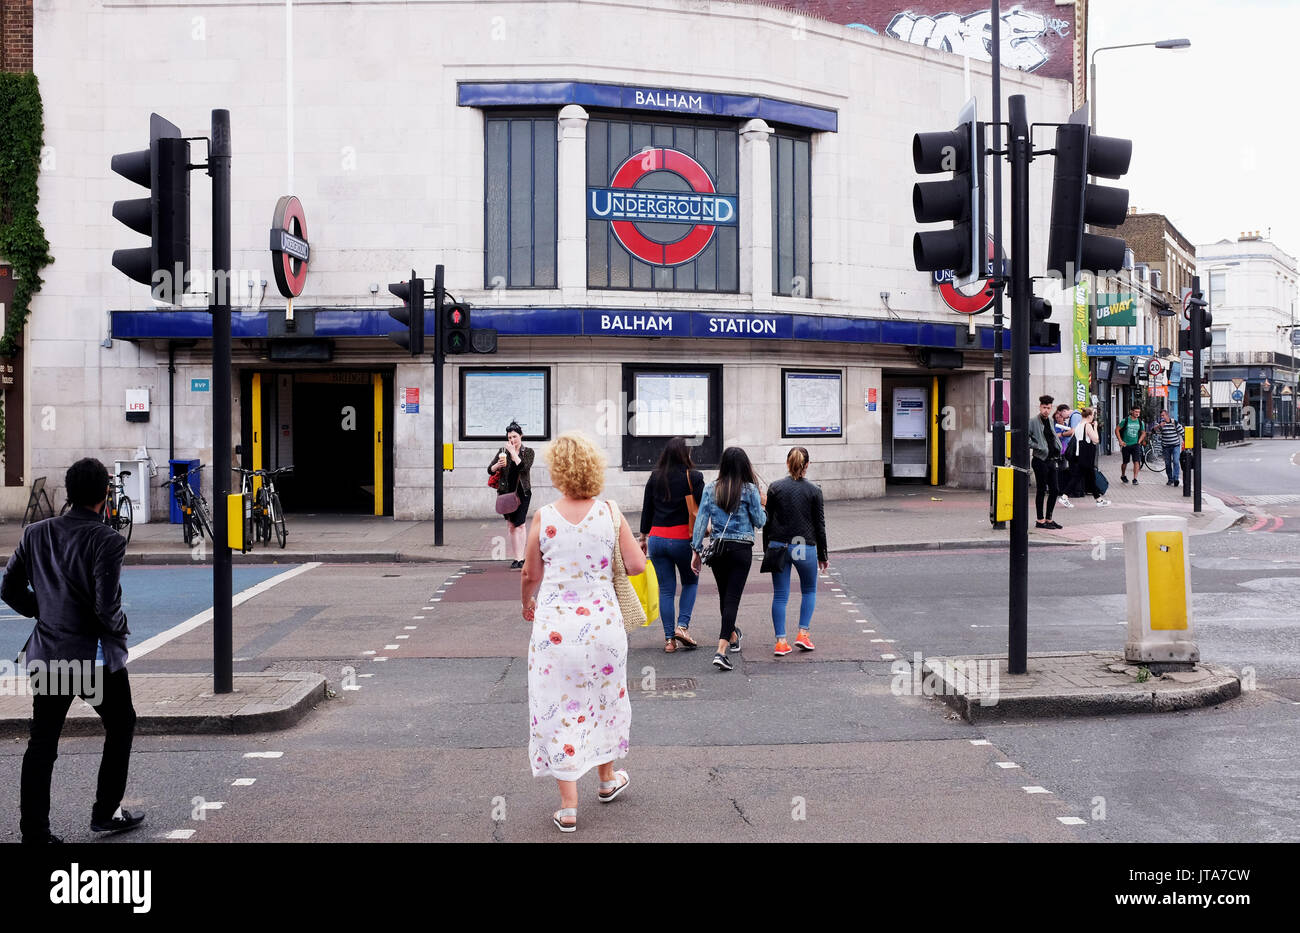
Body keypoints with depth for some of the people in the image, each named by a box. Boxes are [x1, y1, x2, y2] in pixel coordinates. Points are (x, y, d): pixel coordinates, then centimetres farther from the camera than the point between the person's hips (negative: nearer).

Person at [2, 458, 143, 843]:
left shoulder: (37, 533, 0)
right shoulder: (107, 541, -18)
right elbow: (106, 608, -21)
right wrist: (121, 626, 0)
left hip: (47, 653, 5)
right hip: (94, 656, -5)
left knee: (41, 745, 11)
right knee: (121, 727, 18)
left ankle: (34, 832, 14)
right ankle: (106, 812, 23)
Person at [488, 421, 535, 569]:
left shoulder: (528, 451, 3)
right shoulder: (502, 451, 9)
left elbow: (524, 466, -16)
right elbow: (490, 470, 7)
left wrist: (513, 451, -13)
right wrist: (498, 465, -13)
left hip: (523, 492, -3)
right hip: (506, 492, 3)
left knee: (520, 524, -10)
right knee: (510, 525, 3)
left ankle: (520, 558, -11)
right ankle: (517, 558, 9)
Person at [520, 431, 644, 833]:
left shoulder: (543, 518, -8)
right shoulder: (610, 513, -6)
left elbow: (530, 574, 3)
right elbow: (636, 566, -5)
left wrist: (527, 603, 24)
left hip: (555, 623, -2)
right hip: (602, 620, 2)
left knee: (559, 708, 6)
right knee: (603, 698, 22)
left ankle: (568, 807, 10)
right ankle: (608, 779, 41)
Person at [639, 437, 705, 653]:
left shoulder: (655, 477, 6)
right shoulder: (693, 476, -5)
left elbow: (646, 509, 10)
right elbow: (702, 507, -7)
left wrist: (643, 537, 18)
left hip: (657, 538, 3)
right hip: (682, 539, -3)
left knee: (666, 588, 9)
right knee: (691, 581, 18)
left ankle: (669, 638, 8)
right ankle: (682, 625, 2)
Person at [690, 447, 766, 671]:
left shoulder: (711, 489, 2)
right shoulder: (749, 490, -6)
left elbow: (701, 520, 1)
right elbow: (759, 522, -2)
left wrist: (696, 550, 4)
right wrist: (762, 505, 18)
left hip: (717, 547, 4)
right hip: (742, 548, -3)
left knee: (724, 595, 19)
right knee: (732, 597, -6)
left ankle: (733, 637, 42)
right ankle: (721, 651, -18)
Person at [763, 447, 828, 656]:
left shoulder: (775, 488, 0)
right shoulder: (814, 490, -3)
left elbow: (767, 521, 3)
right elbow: (820, 525, 1)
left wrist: (766, 550, 11)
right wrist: (822, 555, 9)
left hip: (778, 546, 1)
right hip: (805, 548, -1)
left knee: (780, 595, 6)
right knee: (809, 591, 18)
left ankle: (780, 641, 1)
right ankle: (803, 633, 7)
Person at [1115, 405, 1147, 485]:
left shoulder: (1140, 422, 4)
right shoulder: (1125, 421, -6)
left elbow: (1143, 433, 19)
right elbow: (1117, 430, -1)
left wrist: (1139, 441, 6)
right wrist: (1120, 441, -7)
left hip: (1135, 445, 1)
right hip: (1126, 445, -1)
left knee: (1137, 461, -14)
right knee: (1125, 462, 11)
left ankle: (1135, 479, -15)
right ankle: (1123, 476, 34)